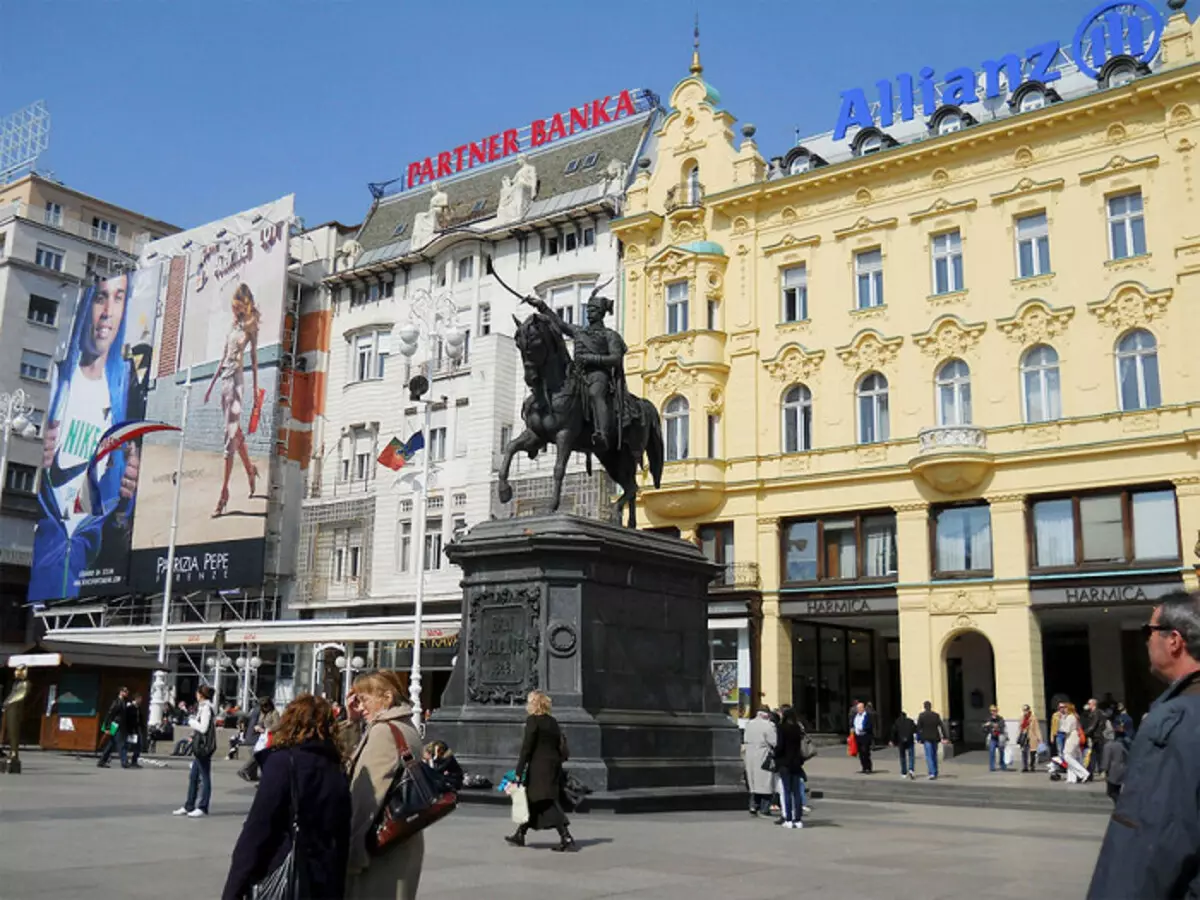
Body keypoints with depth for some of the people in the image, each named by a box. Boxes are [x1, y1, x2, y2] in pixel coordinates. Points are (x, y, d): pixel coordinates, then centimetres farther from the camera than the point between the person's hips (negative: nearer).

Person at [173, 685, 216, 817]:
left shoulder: (206, 707, -14)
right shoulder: (203, 707, 16)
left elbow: (203, 728, -20)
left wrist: (191, 721, -7)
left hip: (204, 747, -10)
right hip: (199, 747, 10)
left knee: (204, 777, -3)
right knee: (193, 776, 13)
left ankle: (202, 808, 1)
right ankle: (189, 806, 19)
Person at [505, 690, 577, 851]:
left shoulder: (533, 720, -9)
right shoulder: (553, 722, 12)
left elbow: (526, 748, -13)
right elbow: (562, 746, 12)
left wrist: (519, 772, -12)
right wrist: (558, 762, 19)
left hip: (539, 767, -8)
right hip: (554, 766, 8)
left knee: (548, 804, -7)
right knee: (532, 801, 18)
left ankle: (566, 838, -15)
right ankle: (519, 835, 27)